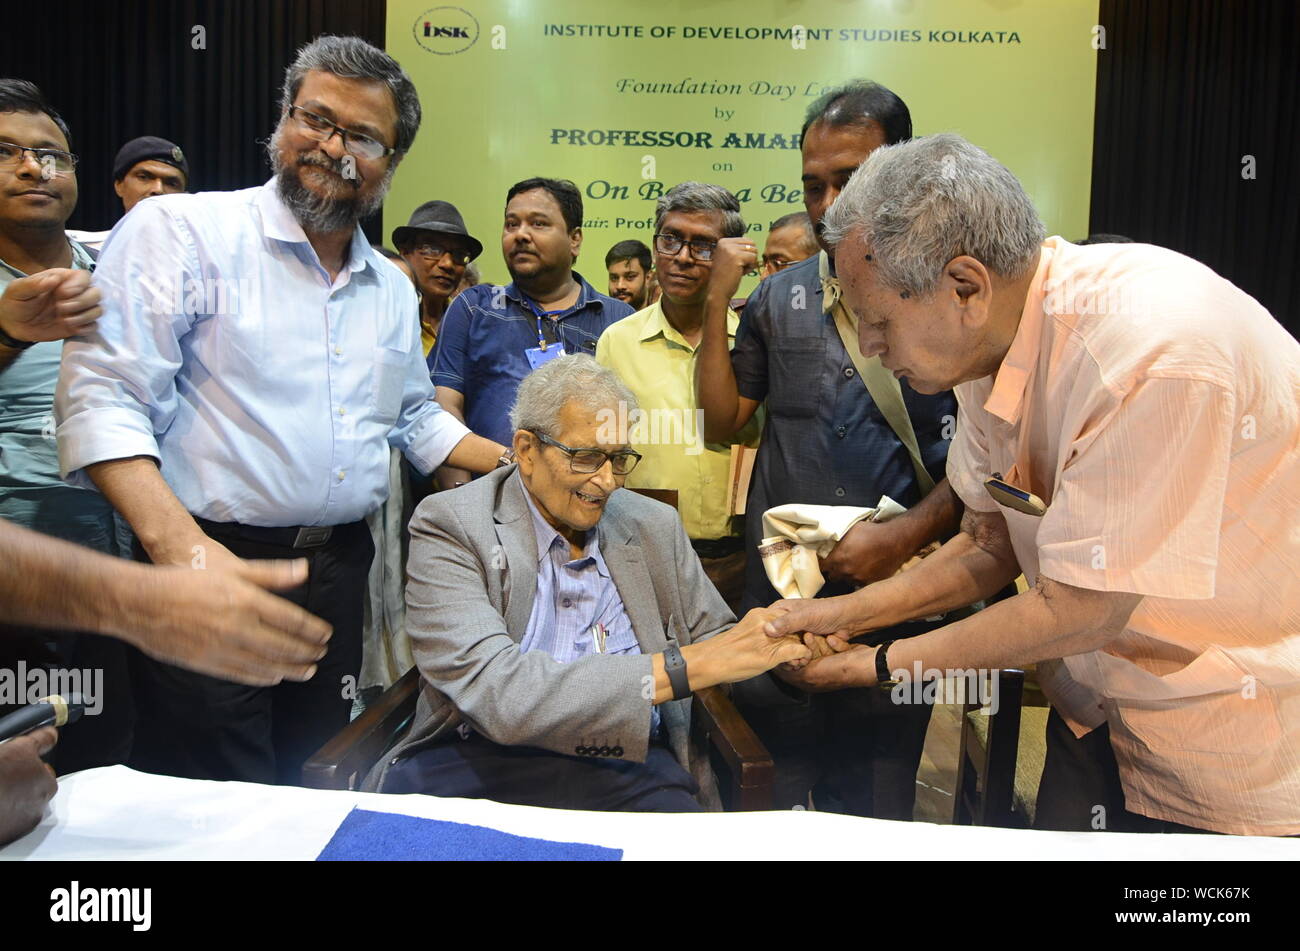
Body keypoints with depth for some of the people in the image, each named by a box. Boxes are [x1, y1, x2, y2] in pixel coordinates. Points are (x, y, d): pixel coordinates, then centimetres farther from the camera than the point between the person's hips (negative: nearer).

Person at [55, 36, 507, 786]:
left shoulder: (393, 289, 13)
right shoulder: (179, 231, -7)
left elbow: (416, 420, 23)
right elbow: (104, 399, -14)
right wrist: (179, 543, -27)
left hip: (342, 573, 6)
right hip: (215, 566, -5)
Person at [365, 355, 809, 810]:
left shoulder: (655, 527, 13)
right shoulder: (449, 527, -4)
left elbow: (713, 640, 20)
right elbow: (496, 693, -17)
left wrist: (772, 642, -5)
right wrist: (681, 668, -21)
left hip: (629, 765, 4)